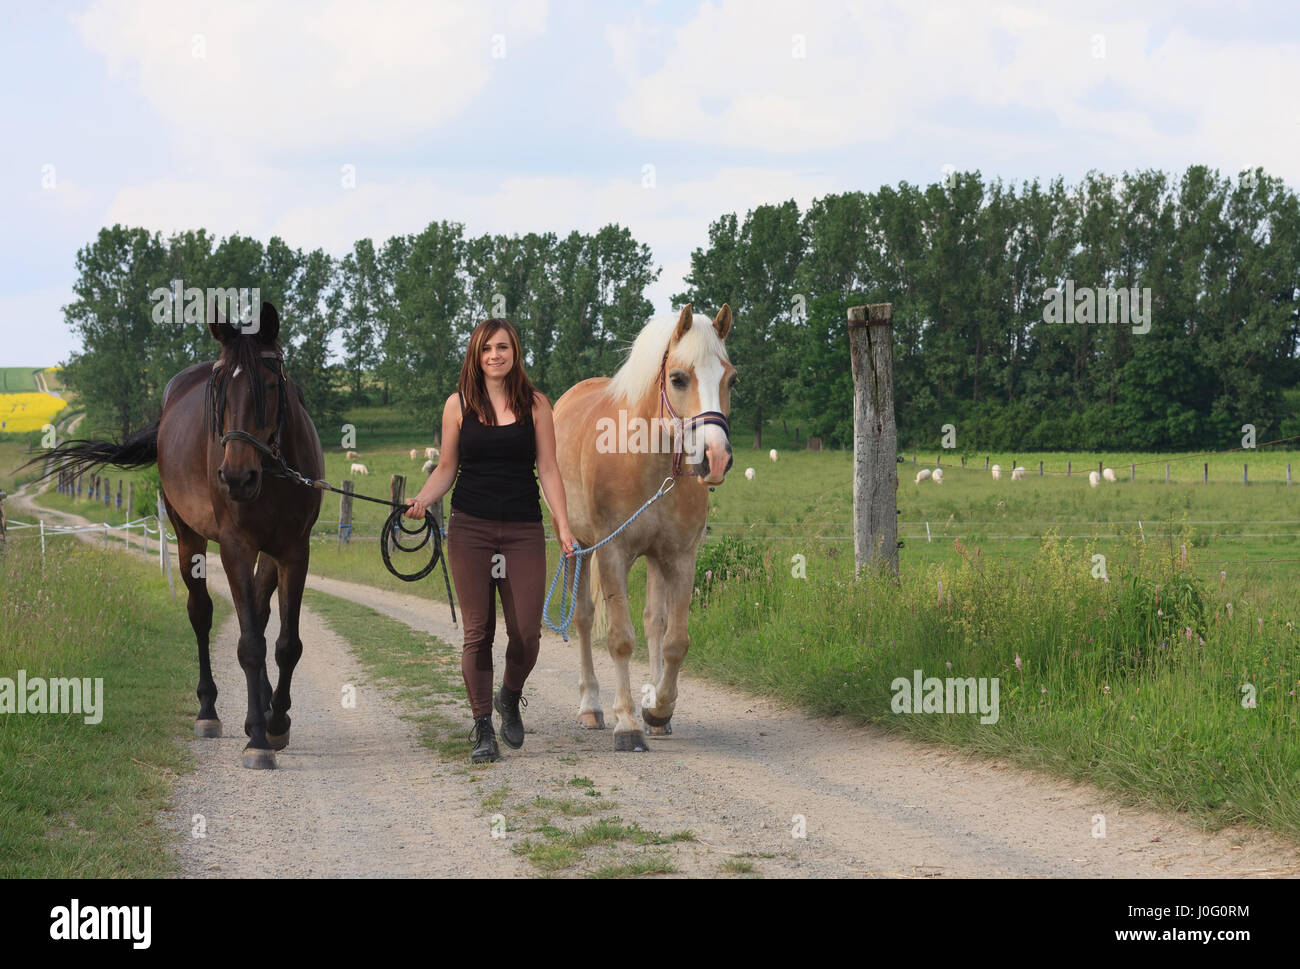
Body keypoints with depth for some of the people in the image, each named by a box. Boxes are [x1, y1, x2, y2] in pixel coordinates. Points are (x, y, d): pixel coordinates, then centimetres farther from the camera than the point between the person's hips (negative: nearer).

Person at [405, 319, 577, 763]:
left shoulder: (535, 404, 4)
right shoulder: (459, 404, 5)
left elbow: (548, 469, 3)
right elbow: (446, 468, 10)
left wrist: (563, 527, -5)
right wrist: (421, 501, -9)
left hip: (524, 530, 0)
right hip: (470, 529, 0)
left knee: (527, 632, -5)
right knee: (478, 631, 0)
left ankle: (510, 698, 25)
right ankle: (482, 728, 9)